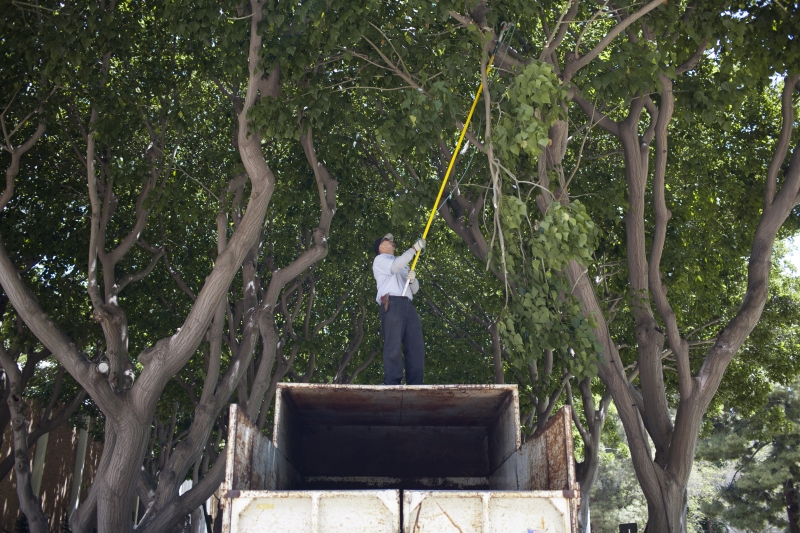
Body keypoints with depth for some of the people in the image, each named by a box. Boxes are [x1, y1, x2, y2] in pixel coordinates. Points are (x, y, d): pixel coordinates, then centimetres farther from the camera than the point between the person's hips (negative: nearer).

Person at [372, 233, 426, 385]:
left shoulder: (403, 265, 36)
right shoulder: (380, 260, 15)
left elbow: (415, 289, 29)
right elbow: (395, 266, -9)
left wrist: (412, 279, 6)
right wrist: (414, 248, -6)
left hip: (407, 305, 7)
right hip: (392, 303, -7)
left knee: (416, 345, -7)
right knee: (393, 344, -17)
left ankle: (415, 384, -12)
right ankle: (392, 383, -23)